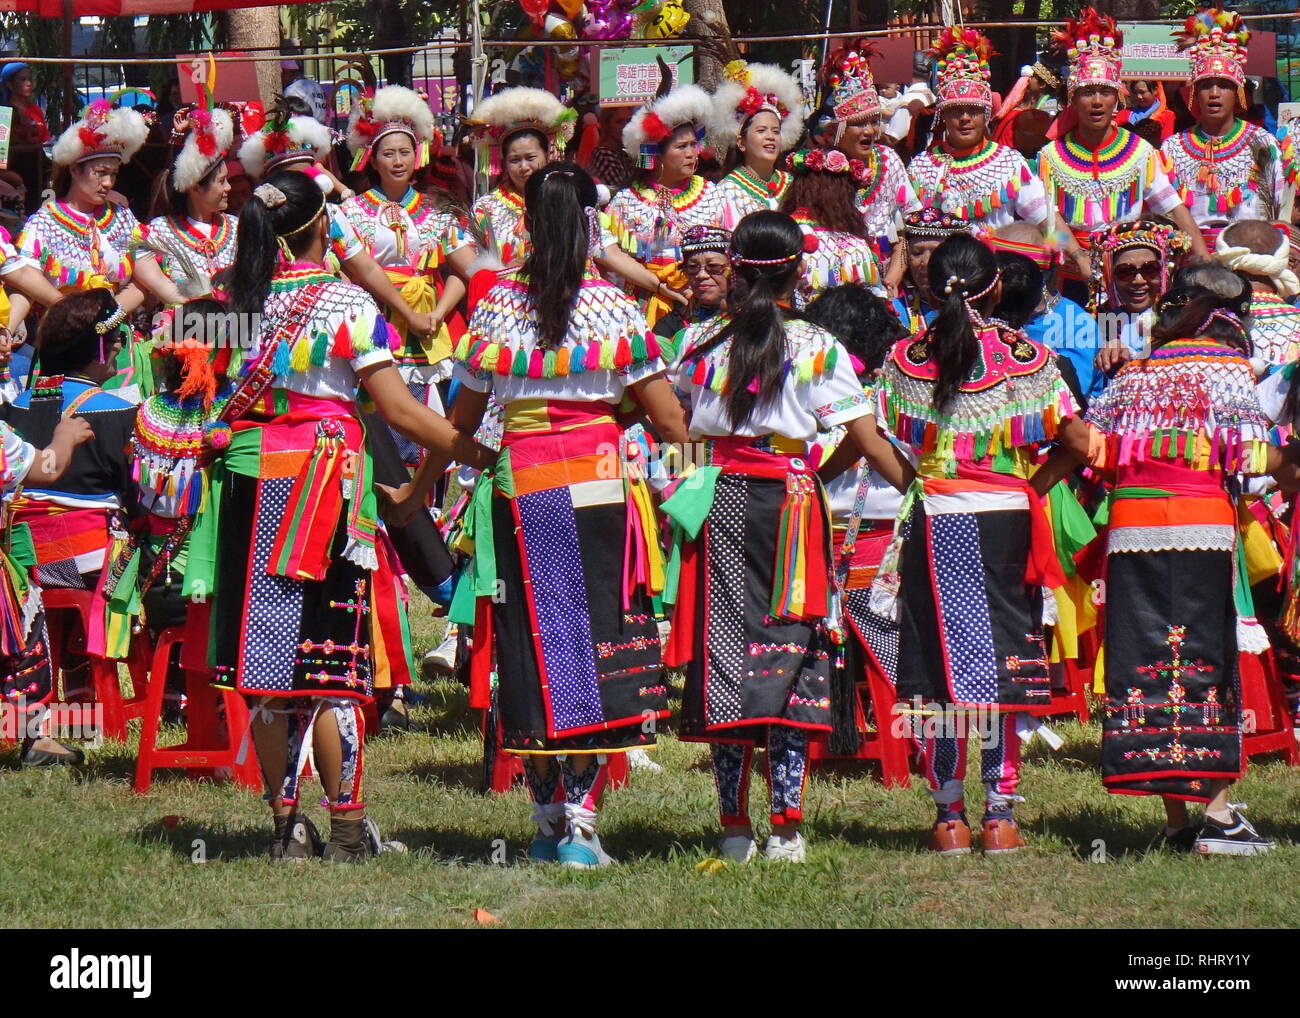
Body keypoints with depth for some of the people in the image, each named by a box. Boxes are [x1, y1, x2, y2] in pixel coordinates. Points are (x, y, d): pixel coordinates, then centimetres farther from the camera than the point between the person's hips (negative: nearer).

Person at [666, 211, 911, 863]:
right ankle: (785, 825, -5)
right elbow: (867, 442, -5)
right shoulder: (815, 347, -4)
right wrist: (909, 484, 7)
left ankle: (734, 827, 5)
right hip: (789, 502, -2)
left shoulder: (702, 341, 4)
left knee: (724, 653, 6)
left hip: (717, 503, 2)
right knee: (787, 647, 0)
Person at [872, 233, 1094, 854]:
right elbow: (1079, 443, -8)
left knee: (939, 666, 6)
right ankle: (1000, 815, 3)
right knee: (1005, 665, 5)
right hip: (1006, 521, -1)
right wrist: (1032, 488, 4)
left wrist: (921, 479, 7)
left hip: (933, 520, 1)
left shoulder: (906, 359, -1)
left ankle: (950, 817, 5)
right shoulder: (1026, 357, -3)